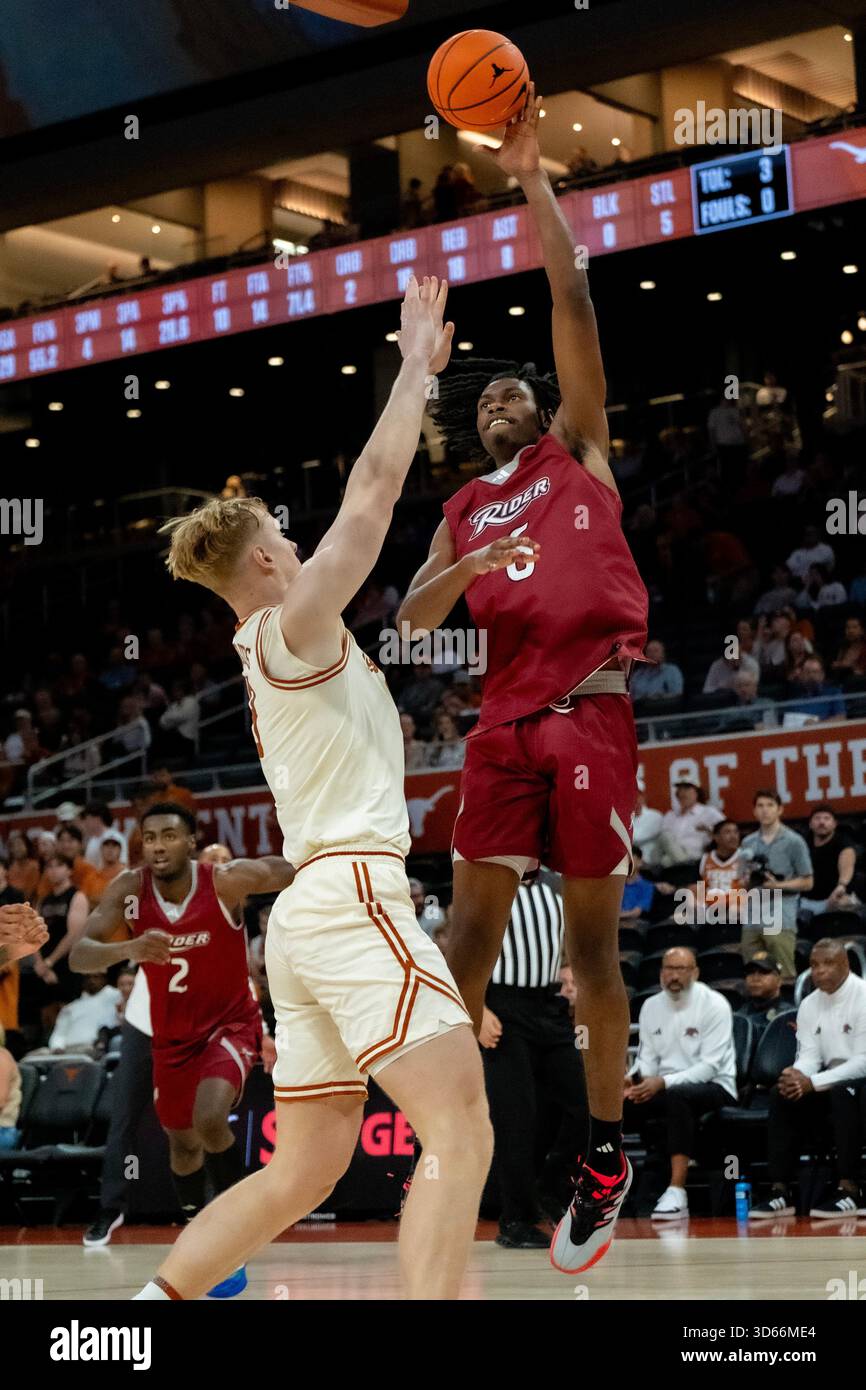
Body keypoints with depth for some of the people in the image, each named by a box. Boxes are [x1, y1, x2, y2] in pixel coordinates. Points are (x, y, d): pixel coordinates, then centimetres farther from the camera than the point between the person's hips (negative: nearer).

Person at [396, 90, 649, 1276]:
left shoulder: (578, 451, 12)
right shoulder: (462, 512, 21)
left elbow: (572, 301, 3)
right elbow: (412, 619, 8)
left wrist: (531, 177, 0)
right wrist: (467, 569, -11)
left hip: (593, 712, -4)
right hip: (506, 721, 4)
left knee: (591, 939, -1)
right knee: (470, 929, 2)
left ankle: (607, 1155, 6)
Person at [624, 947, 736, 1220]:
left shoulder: (714, 1005, -8)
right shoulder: (651, 1006, 10)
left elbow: (710, 1066, -15)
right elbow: (647, 1058, 12)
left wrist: (664, 1082, -27)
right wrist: (633, 1079, -12)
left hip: (714, 1087, -6)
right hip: (663, 1088, 6)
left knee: (677, 1095, -39)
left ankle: (677, 1192, -43)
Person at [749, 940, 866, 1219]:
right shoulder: (809, 1005, 7)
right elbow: (809, 1056, 2)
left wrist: (812, 1083, -27)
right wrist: (796, 1076, -24)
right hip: (833, 1081, 7)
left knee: (843, 1092, -36)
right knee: (781, 1094, -13)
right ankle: (780, 1192, -17)